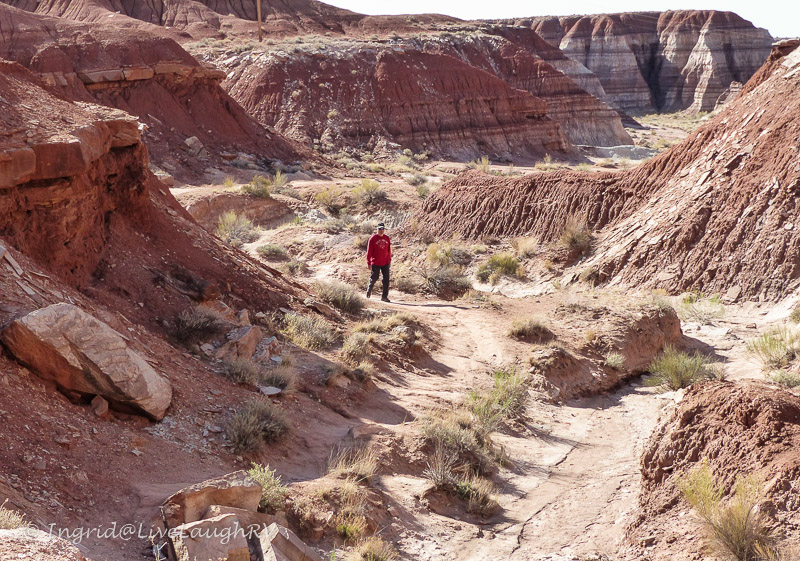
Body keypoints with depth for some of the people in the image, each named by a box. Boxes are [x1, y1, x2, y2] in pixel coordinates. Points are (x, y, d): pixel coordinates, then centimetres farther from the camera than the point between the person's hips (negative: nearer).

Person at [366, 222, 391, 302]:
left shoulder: (387, 238, 6)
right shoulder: (373, 238, -7)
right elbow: (369, 251, -7)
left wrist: (389, 260, 13)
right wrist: (369, 263, -9)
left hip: (385, 263, 3)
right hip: (376, 263, -3)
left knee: (386, 279, -3)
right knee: (374, 278, 9)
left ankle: (385, 296, 1)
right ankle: (369, 290, 37)